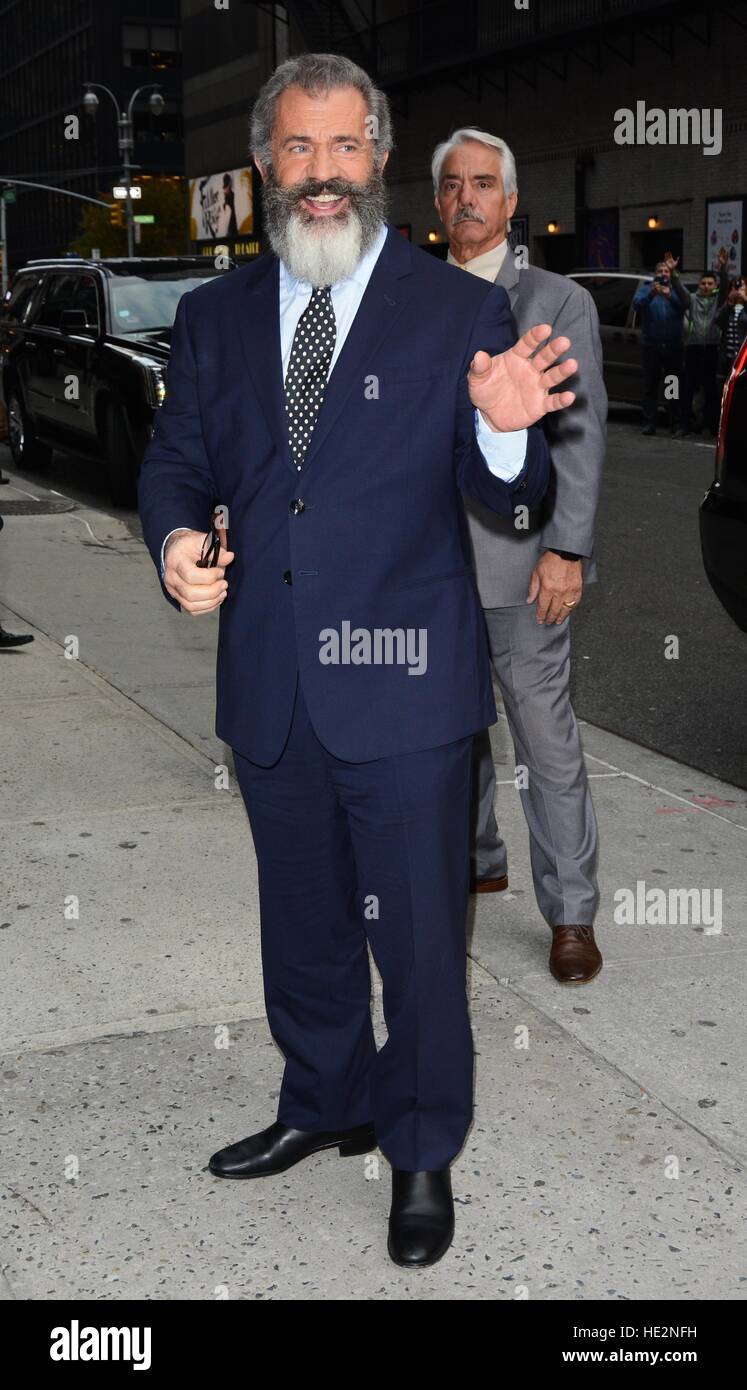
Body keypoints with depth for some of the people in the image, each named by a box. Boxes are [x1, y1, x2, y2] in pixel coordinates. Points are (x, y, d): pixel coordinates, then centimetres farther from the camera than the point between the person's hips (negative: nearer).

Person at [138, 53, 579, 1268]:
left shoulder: (462, 313, -4)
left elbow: (504, 496, -6)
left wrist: (505, 432, -29)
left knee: (419, 938, 6)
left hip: (402, 682, -4)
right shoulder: (215, 317, 6)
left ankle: (423, 1153, 29)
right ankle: (323, 1107, 44)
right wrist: (176, 539, -14)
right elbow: (178, 459, 9)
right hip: (270, 687, 4)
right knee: (302, 927, 21)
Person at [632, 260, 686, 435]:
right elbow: (637, 304, -11)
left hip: (673, 345, 1)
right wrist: (651, 293, -28)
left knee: (675, 386, 3)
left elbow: (684, 305, -10)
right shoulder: (646, 288, 9)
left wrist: (670, 295, -28)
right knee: (650, 386, -2)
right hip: (651, 345, -1)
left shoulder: (676, 289, 9)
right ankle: (649, 423, -2)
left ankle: (675, 423, 9)